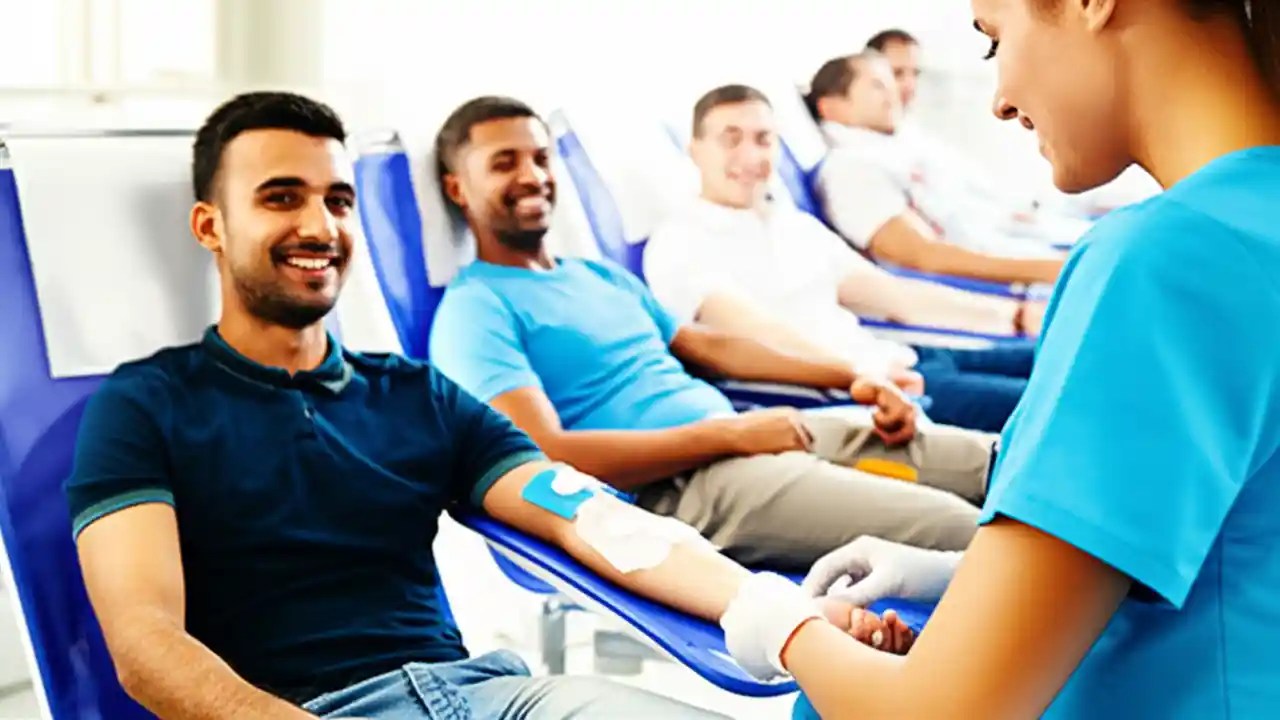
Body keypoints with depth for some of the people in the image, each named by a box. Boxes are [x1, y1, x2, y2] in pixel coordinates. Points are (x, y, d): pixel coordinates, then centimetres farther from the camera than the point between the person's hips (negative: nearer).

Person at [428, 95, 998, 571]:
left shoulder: (602, 275, 25)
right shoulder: (475, 309, -3)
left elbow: (712, 346, 27)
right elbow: (546, 456, -16)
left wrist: (851, 378, 12)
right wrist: (730, 432, -17)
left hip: (736, 435, 9)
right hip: (674, 485, -9)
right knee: (970, 534, -24)